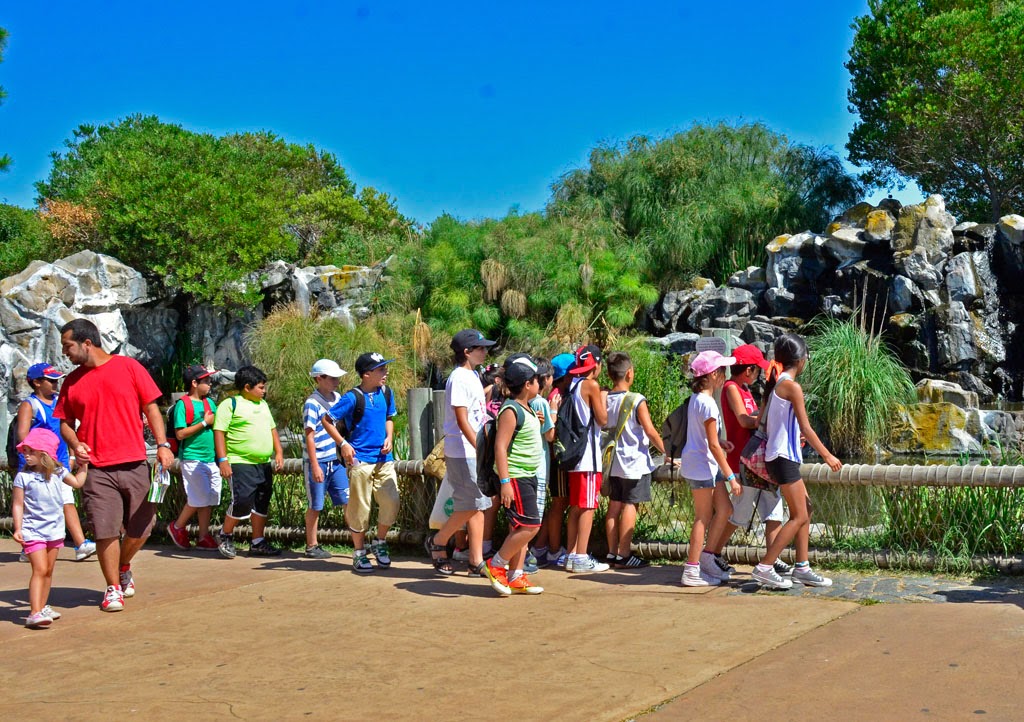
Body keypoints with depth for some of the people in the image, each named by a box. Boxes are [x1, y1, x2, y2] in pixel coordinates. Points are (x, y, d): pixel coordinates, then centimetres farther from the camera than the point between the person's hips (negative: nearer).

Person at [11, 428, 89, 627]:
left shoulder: (58, 472, 4)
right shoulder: (23, 477, -7)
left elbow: (77, 483, 23)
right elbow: (17, 505, -6)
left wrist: (84, 465, 19)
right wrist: (18, 528, -14)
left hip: (55, 530, 5)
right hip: (33, 532, -5)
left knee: (49, 571, 13)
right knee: (39, 570, -15)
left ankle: (42, 607, 25)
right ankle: (34, 613, -20)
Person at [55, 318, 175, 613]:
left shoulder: (128, 367, 1)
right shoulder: (72, 381, 8)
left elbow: (151, 408, 3)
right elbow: (65, 421, 15)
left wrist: (162, 444, -7)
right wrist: (75, 444, -6)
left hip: (134, 465, -1)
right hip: (97, 470, 1)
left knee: (141, 528, 5)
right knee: (106, 531, -3)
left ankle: (123, 568, 33)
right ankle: (113, 588, 13)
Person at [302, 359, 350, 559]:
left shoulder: (337, 398, 7)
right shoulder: (312, 404, -13)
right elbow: (310, 437, -15)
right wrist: (315, 466, -18)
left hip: (336, 460, 6)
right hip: (318, 461, -6)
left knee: (348, 500, 4)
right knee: (315, 506, 4)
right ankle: (312, 546, 15)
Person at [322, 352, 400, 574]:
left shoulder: (386, 393, 6)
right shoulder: (353, 397, -12)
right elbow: (327, 420, -7)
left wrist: (389, 438, 5)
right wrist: (343, 444, -14)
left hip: (384, 458, 5)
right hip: (360, 460, -5)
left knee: (391, 502, 0)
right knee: (360, 507, 1)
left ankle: (380, 543, 22)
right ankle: (359, 553, 16)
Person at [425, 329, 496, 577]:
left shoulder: (472, 376, 15)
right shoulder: (459, 378, -15)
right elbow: (462, 420, -21)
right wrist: (482, 449, -24)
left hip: (475, 451, 9)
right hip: (463, 452, -9)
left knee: (479, 505, 9)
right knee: (471, 506, -5)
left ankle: (476, 561, 13)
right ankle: (437, 543, 14)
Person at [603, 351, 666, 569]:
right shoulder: (636, 400, -14)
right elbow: (650, 432, -13)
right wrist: (666, 452, -2)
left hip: (613, 461, 6)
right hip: (634, 462, -6)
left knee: (614, 506, 11)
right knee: (629, 506, -2)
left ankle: (612, 552, 16)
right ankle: (624, 556, -1)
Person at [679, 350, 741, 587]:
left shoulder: (696, 399, 9)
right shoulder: (707, 403, -19)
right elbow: (713, 446, -20)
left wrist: (719, 443, 4)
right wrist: (731, 476, -16)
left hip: (706, 466, 9)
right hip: (702, 466, -9)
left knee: (724, 508, 13)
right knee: (703, 518, -1)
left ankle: (706, 557, 20)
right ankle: (692, 571, 5)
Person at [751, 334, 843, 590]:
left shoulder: (774, 384, 12)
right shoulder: (792, 386, -14)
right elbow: (806, 428, -14)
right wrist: (827, 455, -7)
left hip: (776, 455, 10)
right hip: (784, 457, -9)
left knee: (805, 509, 15)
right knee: (799, 516, -6)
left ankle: (802, 568, 18)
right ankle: (764, 568, -6)